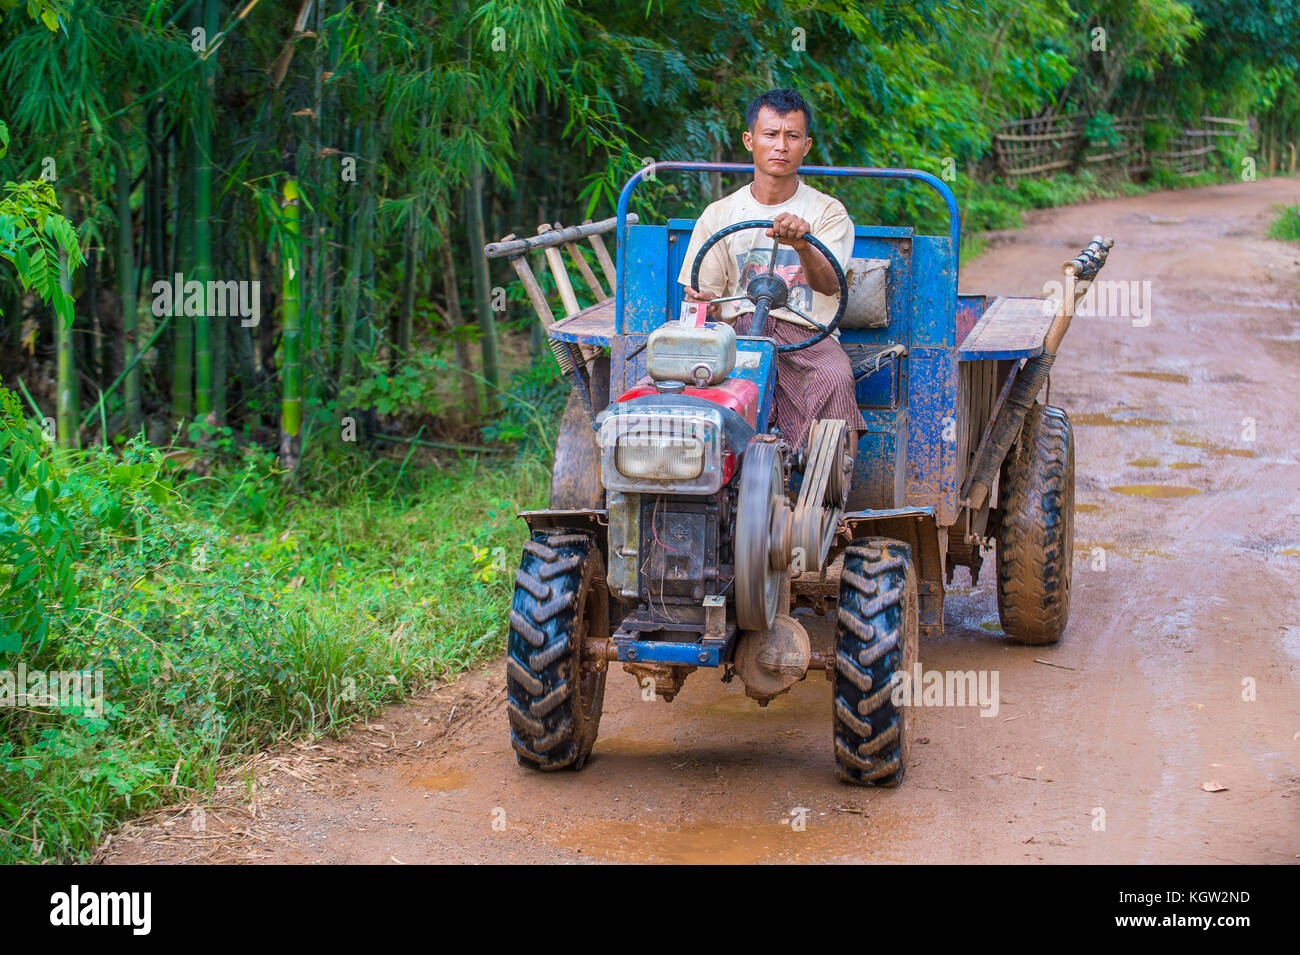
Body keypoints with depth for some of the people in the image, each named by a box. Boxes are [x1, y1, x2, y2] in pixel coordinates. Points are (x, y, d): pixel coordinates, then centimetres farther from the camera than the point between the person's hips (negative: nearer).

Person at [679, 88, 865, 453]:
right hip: (737, 327, 1)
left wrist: (801, 246, -33)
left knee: (835, 378, -35)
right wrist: (702, 300, -14)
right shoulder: (719, 214, 14)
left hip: (805, 334, -1)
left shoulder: (828, 212, 7)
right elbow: (701, 290, 12)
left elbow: (829, 284, -10)